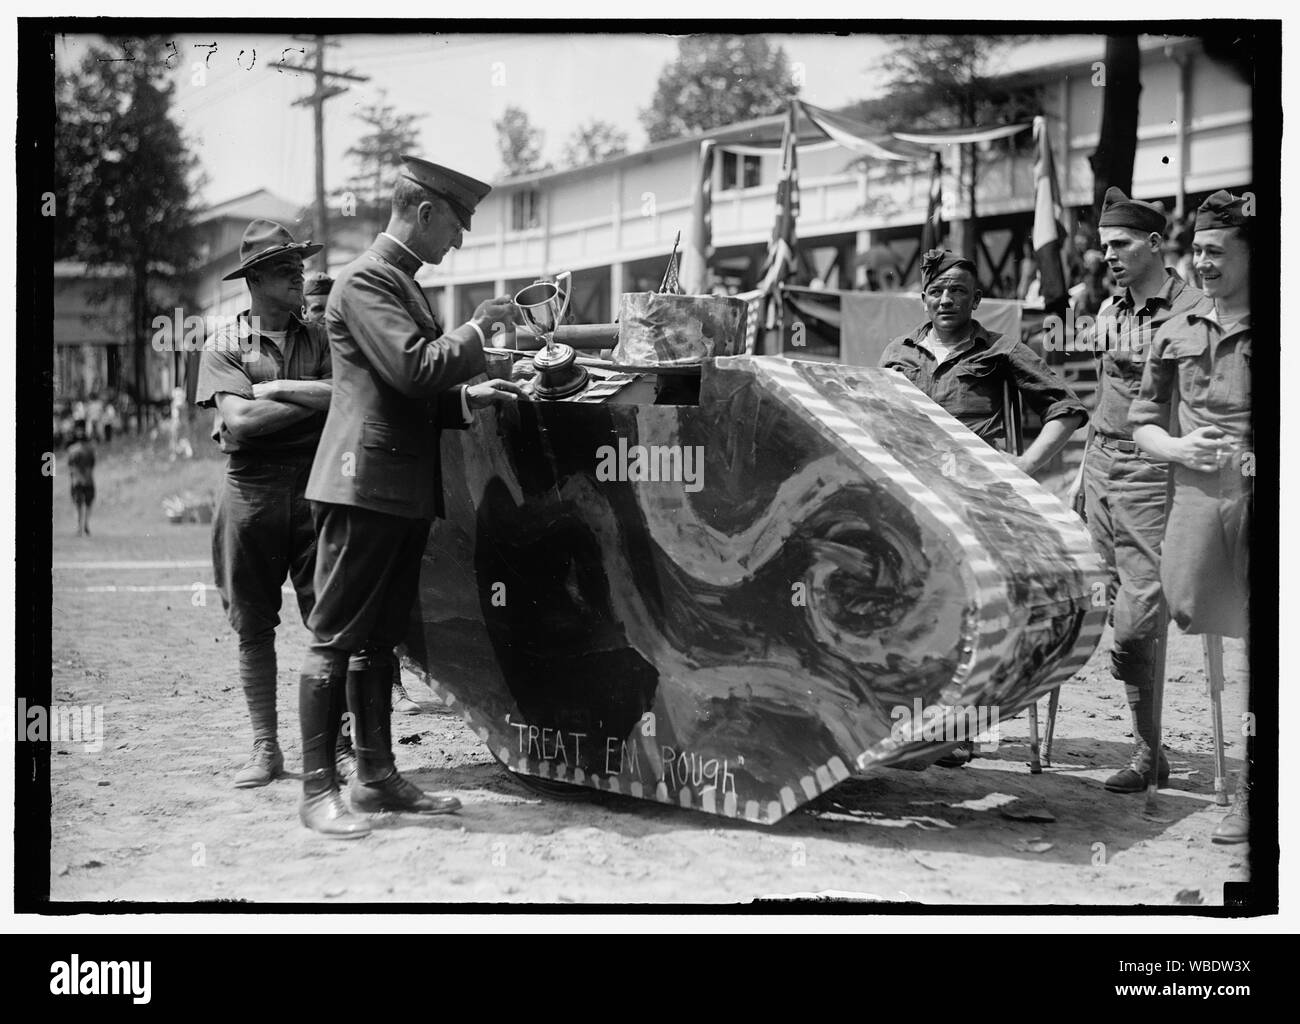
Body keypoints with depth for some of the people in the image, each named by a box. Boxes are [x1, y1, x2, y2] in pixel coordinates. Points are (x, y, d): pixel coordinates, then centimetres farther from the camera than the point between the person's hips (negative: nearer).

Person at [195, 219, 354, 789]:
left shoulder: (319, 338, 11)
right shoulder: (224, 345, 5)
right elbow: (239, 421, -9)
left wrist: (277, 388, -9)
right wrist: (314, 398, -5)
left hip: (315, 485, 1)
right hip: (252, 489, 0)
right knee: (253, 628, 5)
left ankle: (338, 742, 3)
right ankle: (265, 748, 14)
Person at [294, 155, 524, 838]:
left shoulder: (402, 283, 21)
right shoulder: (367, 279, -10)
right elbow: (415, 368, -21)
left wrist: (469, 397, 12)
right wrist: (478, 329, -8)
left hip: (404, 492, 10)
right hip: (365, 487, -10)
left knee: (379, 640, 13)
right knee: (335, 640, -4)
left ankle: (377, 777, 20)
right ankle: (317, 790, 1)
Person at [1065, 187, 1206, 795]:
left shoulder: (1191, 310, -8)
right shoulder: (1109, 311, 15)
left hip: (1152, 474, -7)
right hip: (1101, 467, 7)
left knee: (1138, 618, -10)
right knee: (1120, 617, 8)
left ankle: (1147, 753, 3)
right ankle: (1148, 749, 16)